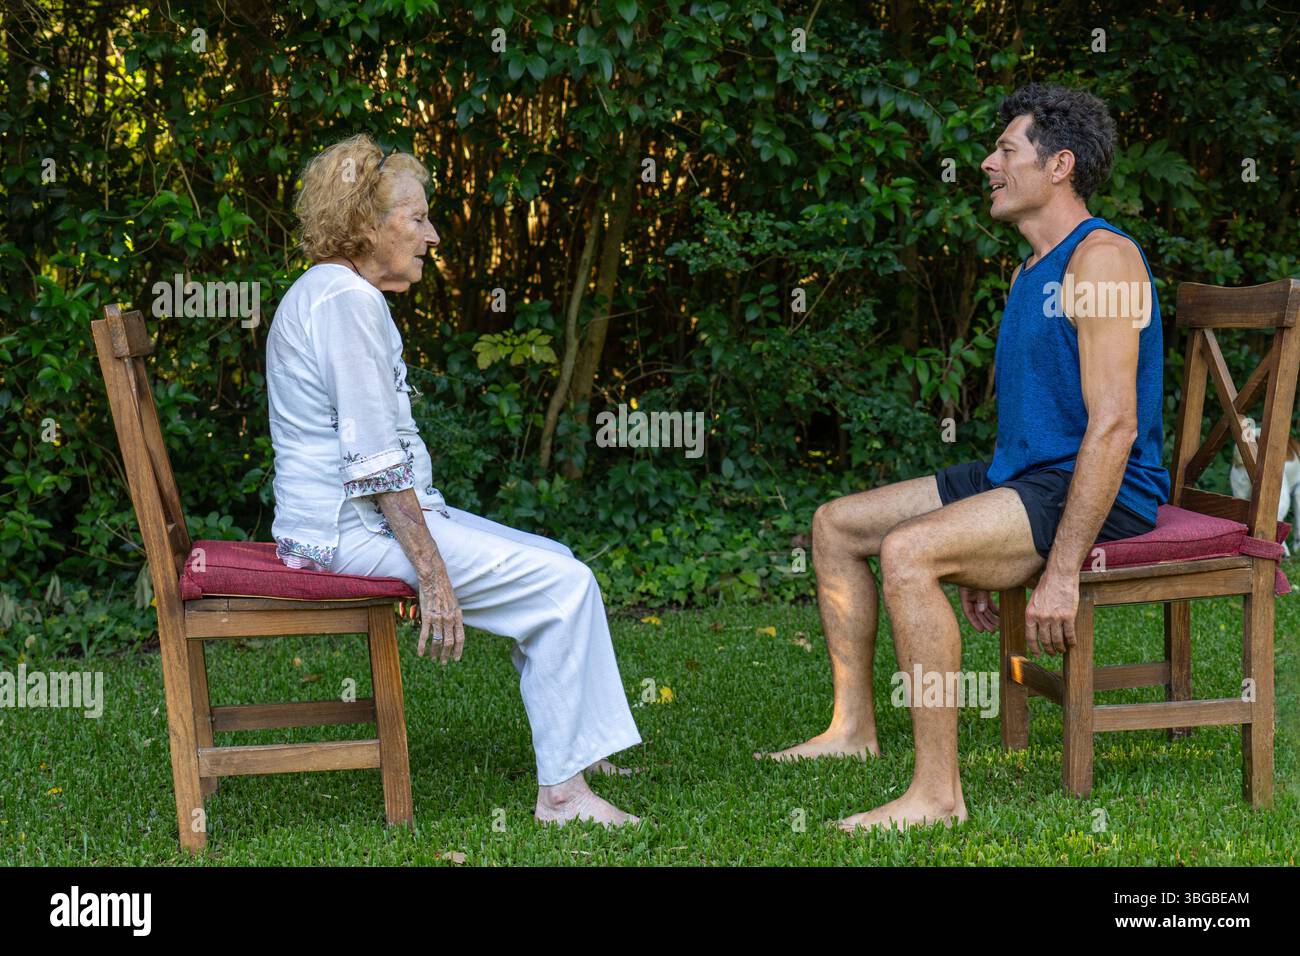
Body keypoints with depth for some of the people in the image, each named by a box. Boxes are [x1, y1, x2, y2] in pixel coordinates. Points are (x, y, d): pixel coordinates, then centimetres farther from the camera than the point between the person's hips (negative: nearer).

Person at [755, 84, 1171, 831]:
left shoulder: (1101, 258, -15)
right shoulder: (1029, 273, 18)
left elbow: (1113, 424, -24)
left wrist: (1062, 570, -27)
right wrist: (977, 559, 17)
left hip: (1097, 494, -10)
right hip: (1018, 476, 11)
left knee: (908, 552, -31)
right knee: (836, 524, 11)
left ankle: (938, 792, -28)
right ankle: (854, 727, 18)